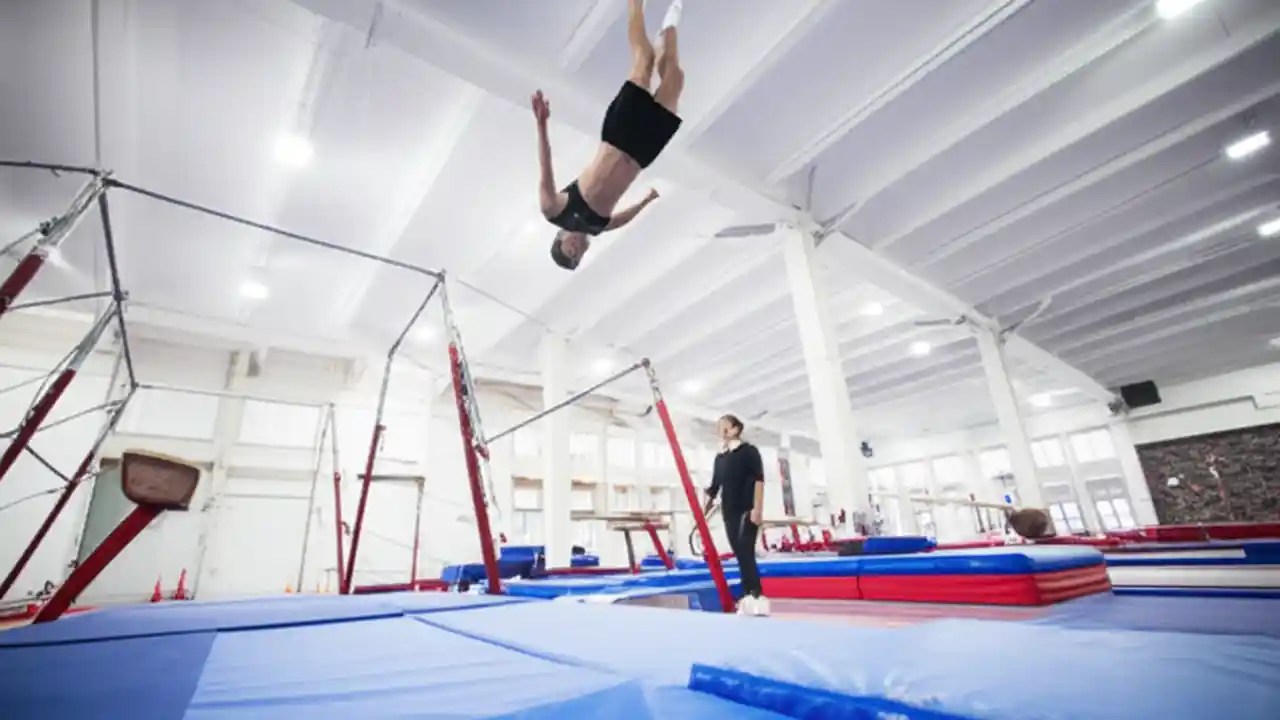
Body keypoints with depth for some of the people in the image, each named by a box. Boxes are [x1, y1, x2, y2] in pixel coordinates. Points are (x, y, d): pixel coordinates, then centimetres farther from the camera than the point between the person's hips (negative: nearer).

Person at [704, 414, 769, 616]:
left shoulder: (749, 450, -1)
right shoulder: (719, 457, 14)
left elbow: (759, 480, -9)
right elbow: (714, 486, 16)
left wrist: (757, 508, -17)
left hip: (747, 510, -6)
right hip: (729, 512, 6)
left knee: (746, 552, -14)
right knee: (739, 555, 6)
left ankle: (758, 597, -11)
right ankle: (748, 596, 11)